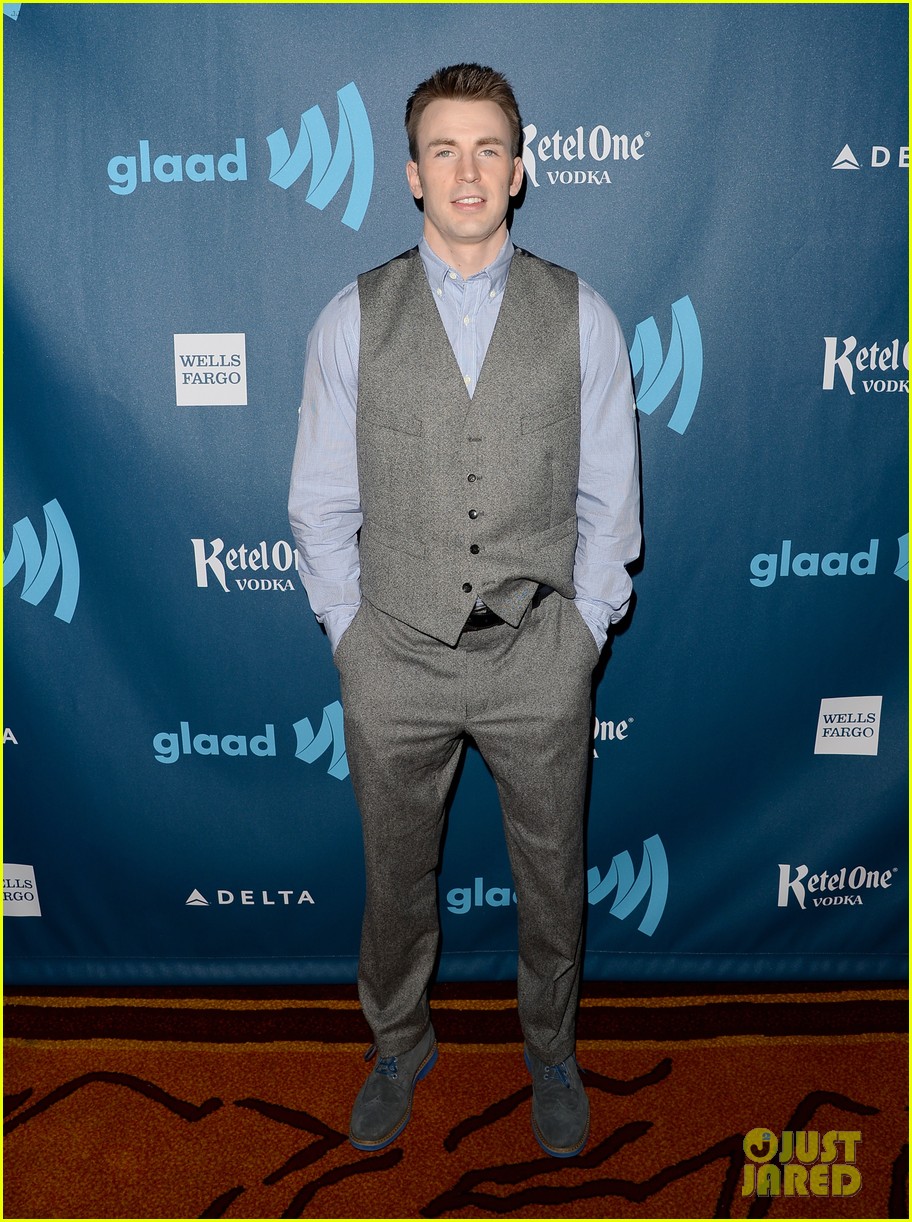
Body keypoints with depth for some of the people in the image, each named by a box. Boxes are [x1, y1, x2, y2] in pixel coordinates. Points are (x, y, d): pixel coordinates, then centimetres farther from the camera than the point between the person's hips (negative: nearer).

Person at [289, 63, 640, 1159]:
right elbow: (322, 503, 2)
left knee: (553, 875, 18)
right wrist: (349, 634, -1)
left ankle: (551, 1050, 45)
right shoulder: (352, 319, -2)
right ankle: (399, 1047, 46)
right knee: (395, 877, 18)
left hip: (540, 657, 1)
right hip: (395, 656, 0)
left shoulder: (581, 317, -1)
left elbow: (607, 497, 2)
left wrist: (583, 631, -1)